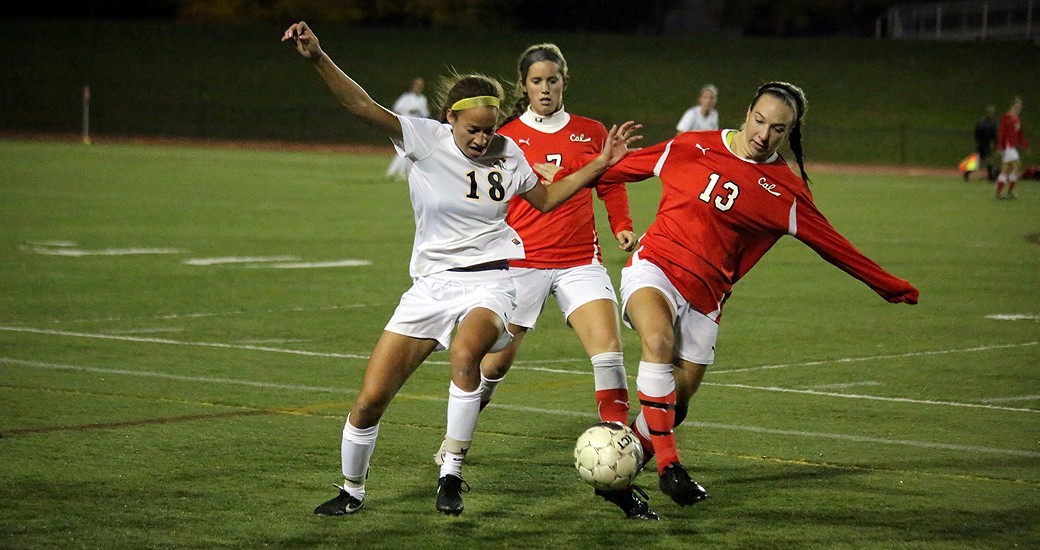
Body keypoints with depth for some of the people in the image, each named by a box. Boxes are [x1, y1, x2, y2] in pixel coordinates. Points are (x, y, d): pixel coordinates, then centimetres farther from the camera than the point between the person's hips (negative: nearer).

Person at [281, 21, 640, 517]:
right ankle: (352, 491, 24)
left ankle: (451, 476, -21)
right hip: (431, 284, 0)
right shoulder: (424, 139, -6)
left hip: (490, 281, 0)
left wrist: (599, 164, 13)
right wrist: (318, 58, -32)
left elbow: (545, 198, 21)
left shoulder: (506, 152, 2)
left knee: (465, 352, -36)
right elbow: (362, 106, -18)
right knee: (370, 399, -4)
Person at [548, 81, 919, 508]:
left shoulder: (787, 192, 0)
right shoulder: (691, 148, -1)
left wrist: (890, 287, 9)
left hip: (703, 297, 2)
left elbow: (833, 246, 7)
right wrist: (560, 176, 16)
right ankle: (667, 464, -30)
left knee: (676, 400, 4)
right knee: (658, 339, -33)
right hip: (653, 268, -2)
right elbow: (623, 168, 12)